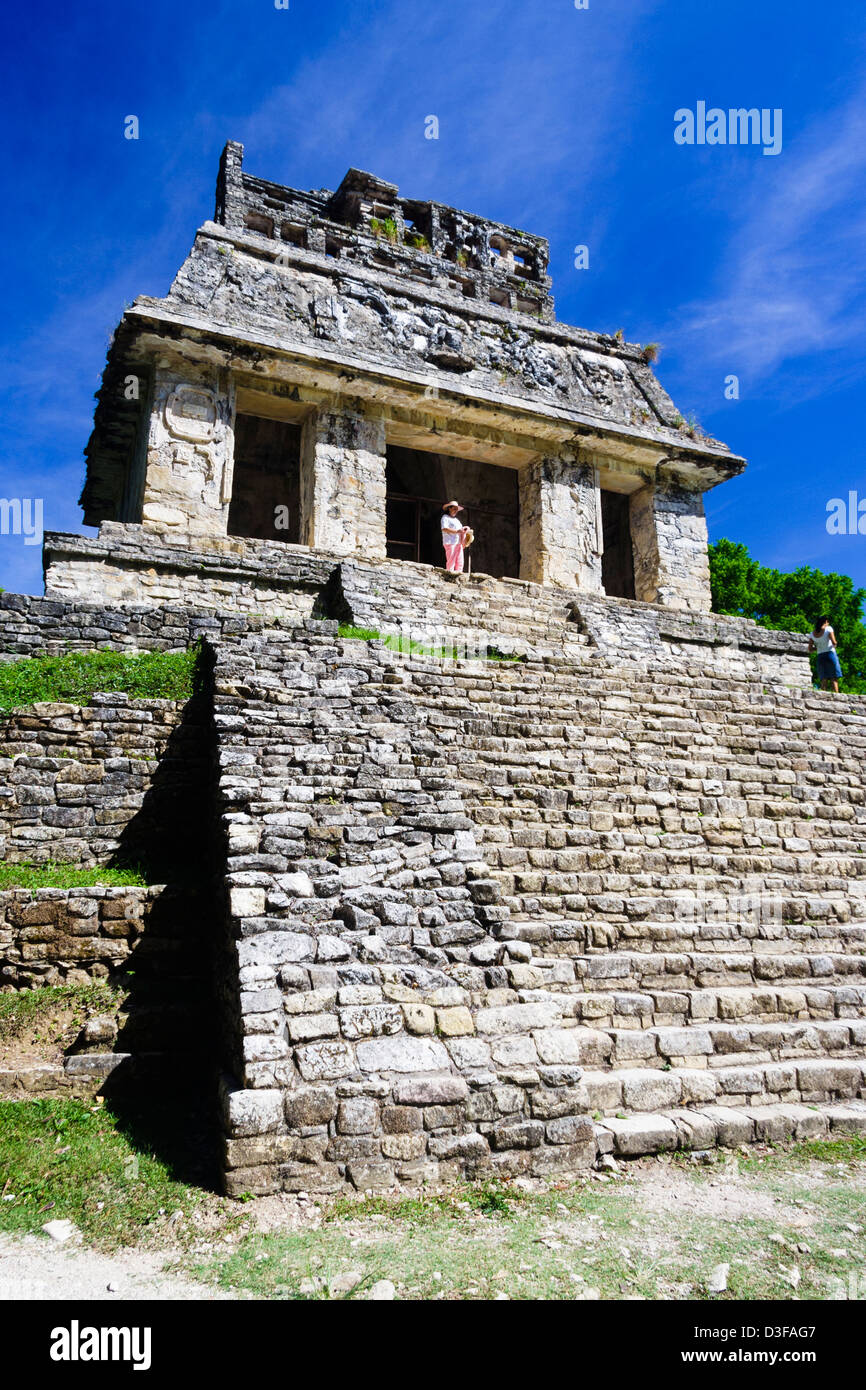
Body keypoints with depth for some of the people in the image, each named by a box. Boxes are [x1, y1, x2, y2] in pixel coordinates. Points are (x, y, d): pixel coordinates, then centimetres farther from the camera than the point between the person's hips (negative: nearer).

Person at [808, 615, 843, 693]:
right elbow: (834, 642, -16)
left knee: (824, 680, 1)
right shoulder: (828, 629, -5)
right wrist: (834, 645, 5)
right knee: (834, 679, -4)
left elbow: (810, 649, 7)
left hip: (820, 656, 4)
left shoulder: (812, 633, 7)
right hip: (830, 654, -4)